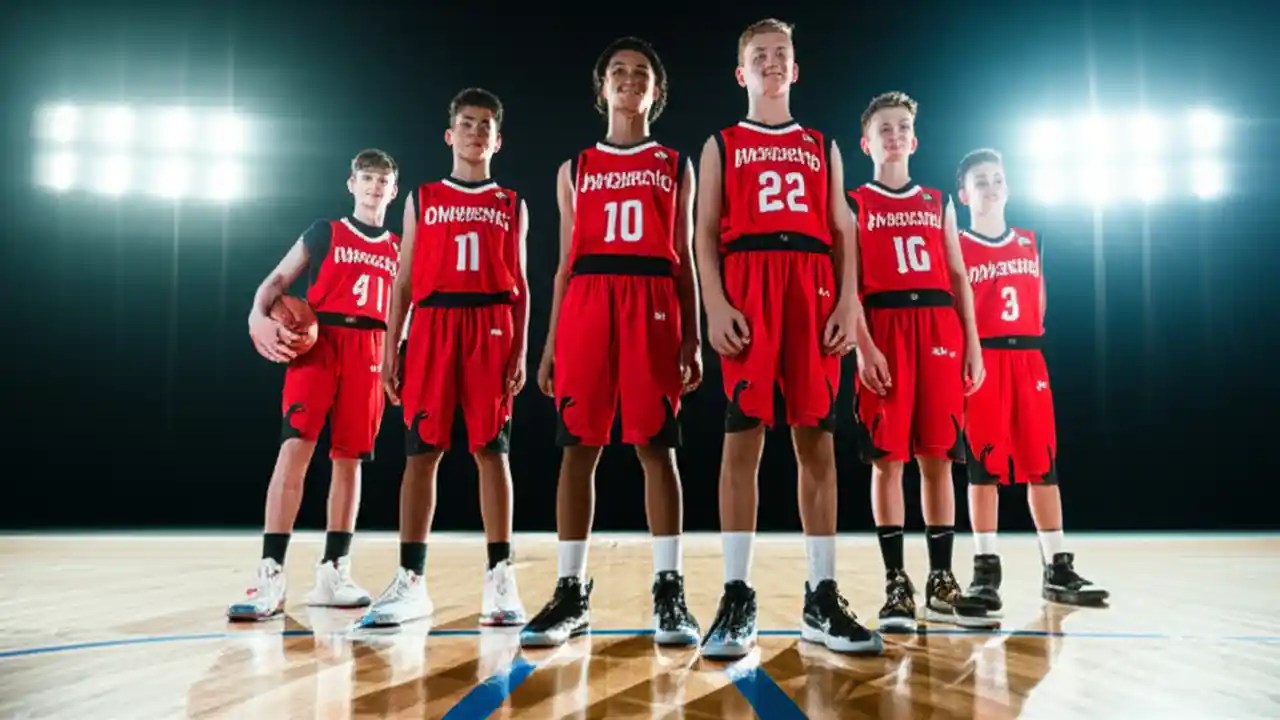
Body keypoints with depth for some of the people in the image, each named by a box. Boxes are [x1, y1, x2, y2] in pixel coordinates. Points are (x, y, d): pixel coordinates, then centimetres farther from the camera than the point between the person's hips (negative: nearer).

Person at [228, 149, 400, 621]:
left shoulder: (399, 250, 18)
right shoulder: (323, 233, 12)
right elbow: (278, 280, 8)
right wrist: (258, 317, -12)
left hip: (369, 352, 3)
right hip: (316, 342, -3)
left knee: (349, 459, 3)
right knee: (295, 447, -15)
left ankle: (333, 572, 11)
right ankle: (271, 574, -17)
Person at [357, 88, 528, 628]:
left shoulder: (513, 206, 13)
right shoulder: (421, 200, 14)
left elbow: (519, 286, 10)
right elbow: (403, 281, 11)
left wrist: (520, 350, -1)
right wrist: (391, 348, 2)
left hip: (492, 331, 0)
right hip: (432, 329, 1)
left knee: (491, 451, -2)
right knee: (421, 451, -3)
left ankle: (500, 579, 2)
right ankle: (411, 580, 2)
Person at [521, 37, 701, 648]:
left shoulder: (676, 168, 16)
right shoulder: (575, 169, 18)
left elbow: (684, 257, 11)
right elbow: (565, 261, 15)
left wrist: (693, 338, 2)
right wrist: (551, 341, 6)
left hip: (653, 306, -1)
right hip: (587, 304, 1)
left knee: (656, 447, -5)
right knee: (578, 447, -3)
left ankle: (669, 593, -1)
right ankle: (571, 593, 4)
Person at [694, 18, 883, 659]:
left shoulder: (823, 146, 22)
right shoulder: (721, 145, 15)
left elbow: (843, 233, 14)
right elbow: (705, 233, 5)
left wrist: (849, 303, 0)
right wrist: (715, 304, -9)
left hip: (814, 292, 2)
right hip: (747, 289, -2)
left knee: (817, 441, 0)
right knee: (742, 438, -7)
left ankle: (822, 600, 5)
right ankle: (736, 600, -4)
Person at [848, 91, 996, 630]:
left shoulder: (938, 202, 18)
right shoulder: (853, 204, 8)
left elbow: (957, 278, 15)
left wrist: (972, 345, 7)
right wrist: (864, 347, -13)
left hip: (939, 331, 3)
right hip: (883, 332, -3)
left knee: (939, 458, 3)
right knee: (887, 459, -4)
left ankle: (942, 583, 9)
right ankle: (896, 584, 3)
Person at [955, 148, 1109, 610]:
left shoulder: (1030, 242, 15)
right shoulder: (955, 249, 0)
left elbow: (1038, 302, 19)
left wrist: (1027, 343, 9)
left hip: (1028, 359, 5)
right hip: (981, 363, -4)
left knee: (1043, 463, 5)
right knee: (983, 466, -3)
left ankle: (1058, 569, 11)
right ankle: (986, 570, 2)